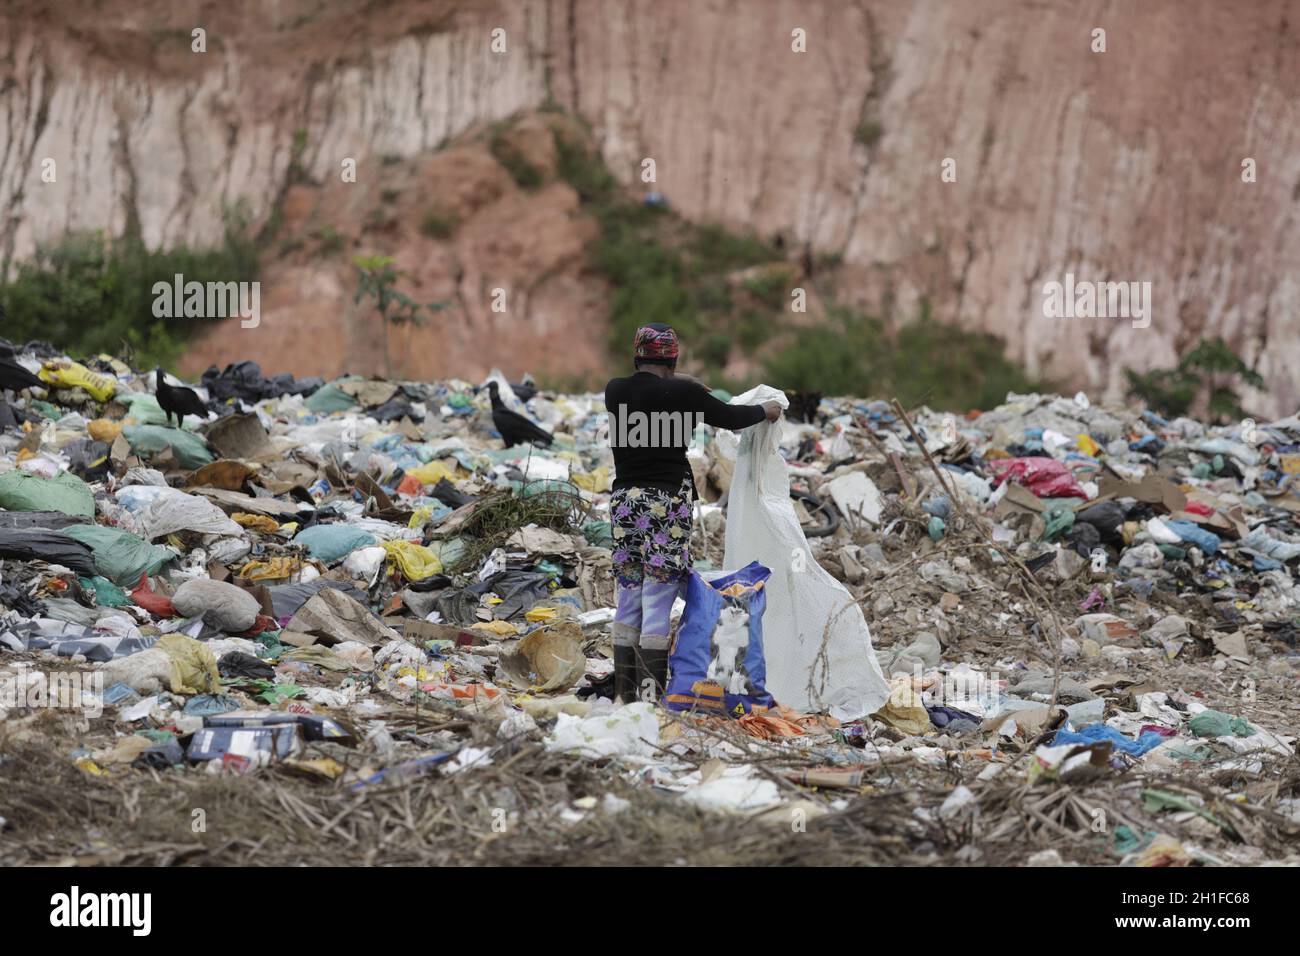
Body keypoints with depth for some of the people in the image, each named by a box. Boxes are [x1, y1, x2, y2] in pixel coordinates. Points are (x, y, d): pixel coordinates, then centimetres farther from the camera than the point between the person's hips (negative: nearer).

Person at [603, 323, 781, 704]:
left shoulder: (615, 391, 4)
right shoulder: (680, 394, -9)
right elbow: (730, 417, 3)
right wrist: (765, 411, 23)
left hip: (625, 500, 5)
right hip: (667, 501, -5)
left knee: (628, 598, 11)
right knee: (658, 601, -5)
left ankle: (624, 693, 13)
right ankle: (651, 693, -7)